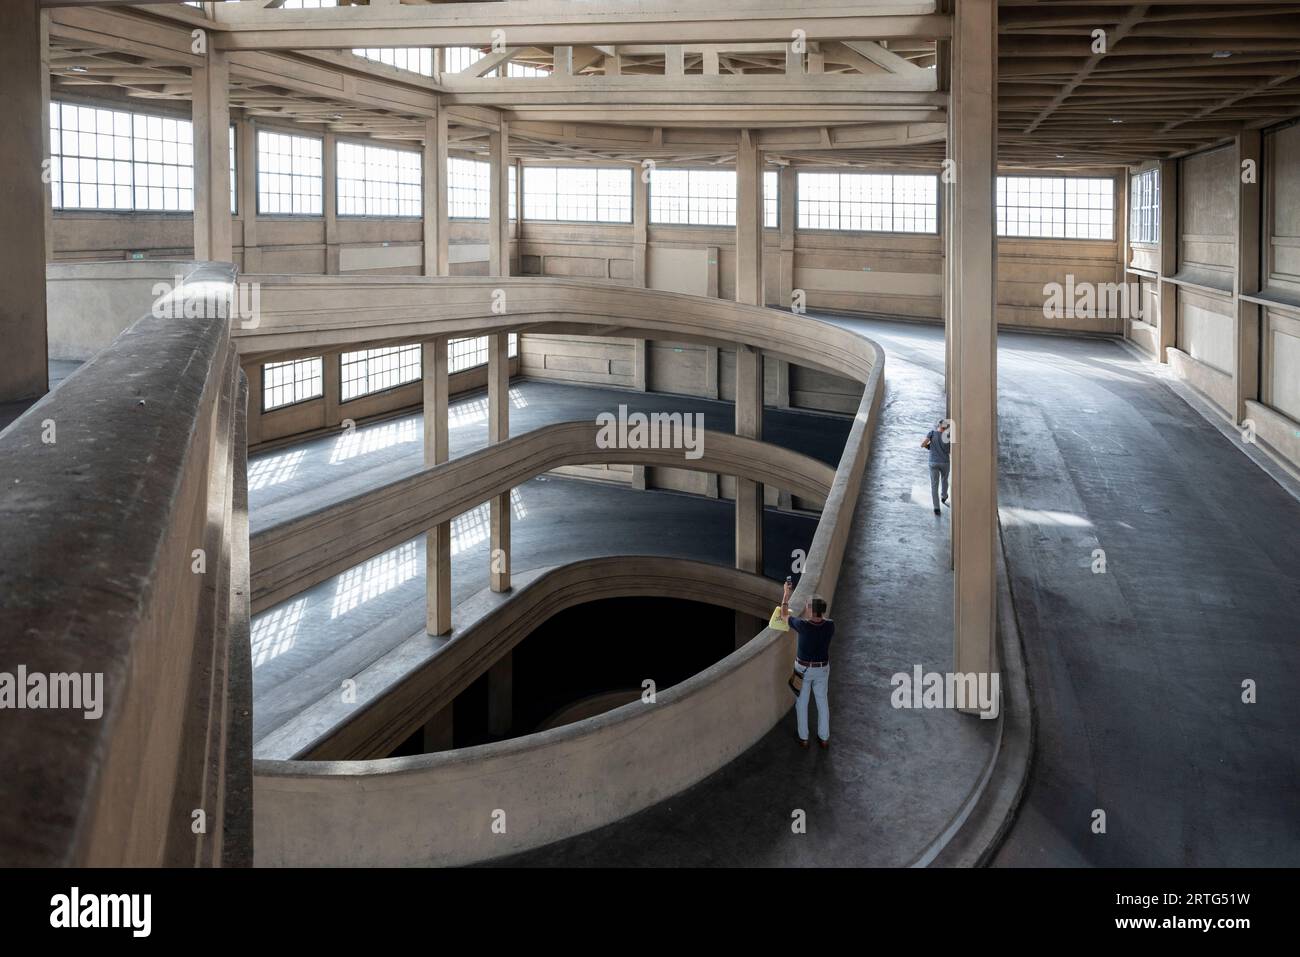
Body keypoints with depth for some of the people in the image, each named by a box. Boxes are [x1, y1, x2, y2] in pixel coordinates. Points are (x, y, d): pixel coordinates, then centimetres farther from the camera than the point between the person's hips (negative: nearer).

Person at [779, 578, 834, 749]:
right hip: (822, 669, 2)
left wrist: (787, 593, -2)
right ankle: (824, 738, 31)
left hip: (803, 669, -2)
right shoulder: (830, 625, -22)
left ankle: (803, 738, 28)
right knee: (822, 702, 20)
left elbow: (784, 615, -11)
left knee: (802, 702, 17)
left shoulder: (802, 625, -30)